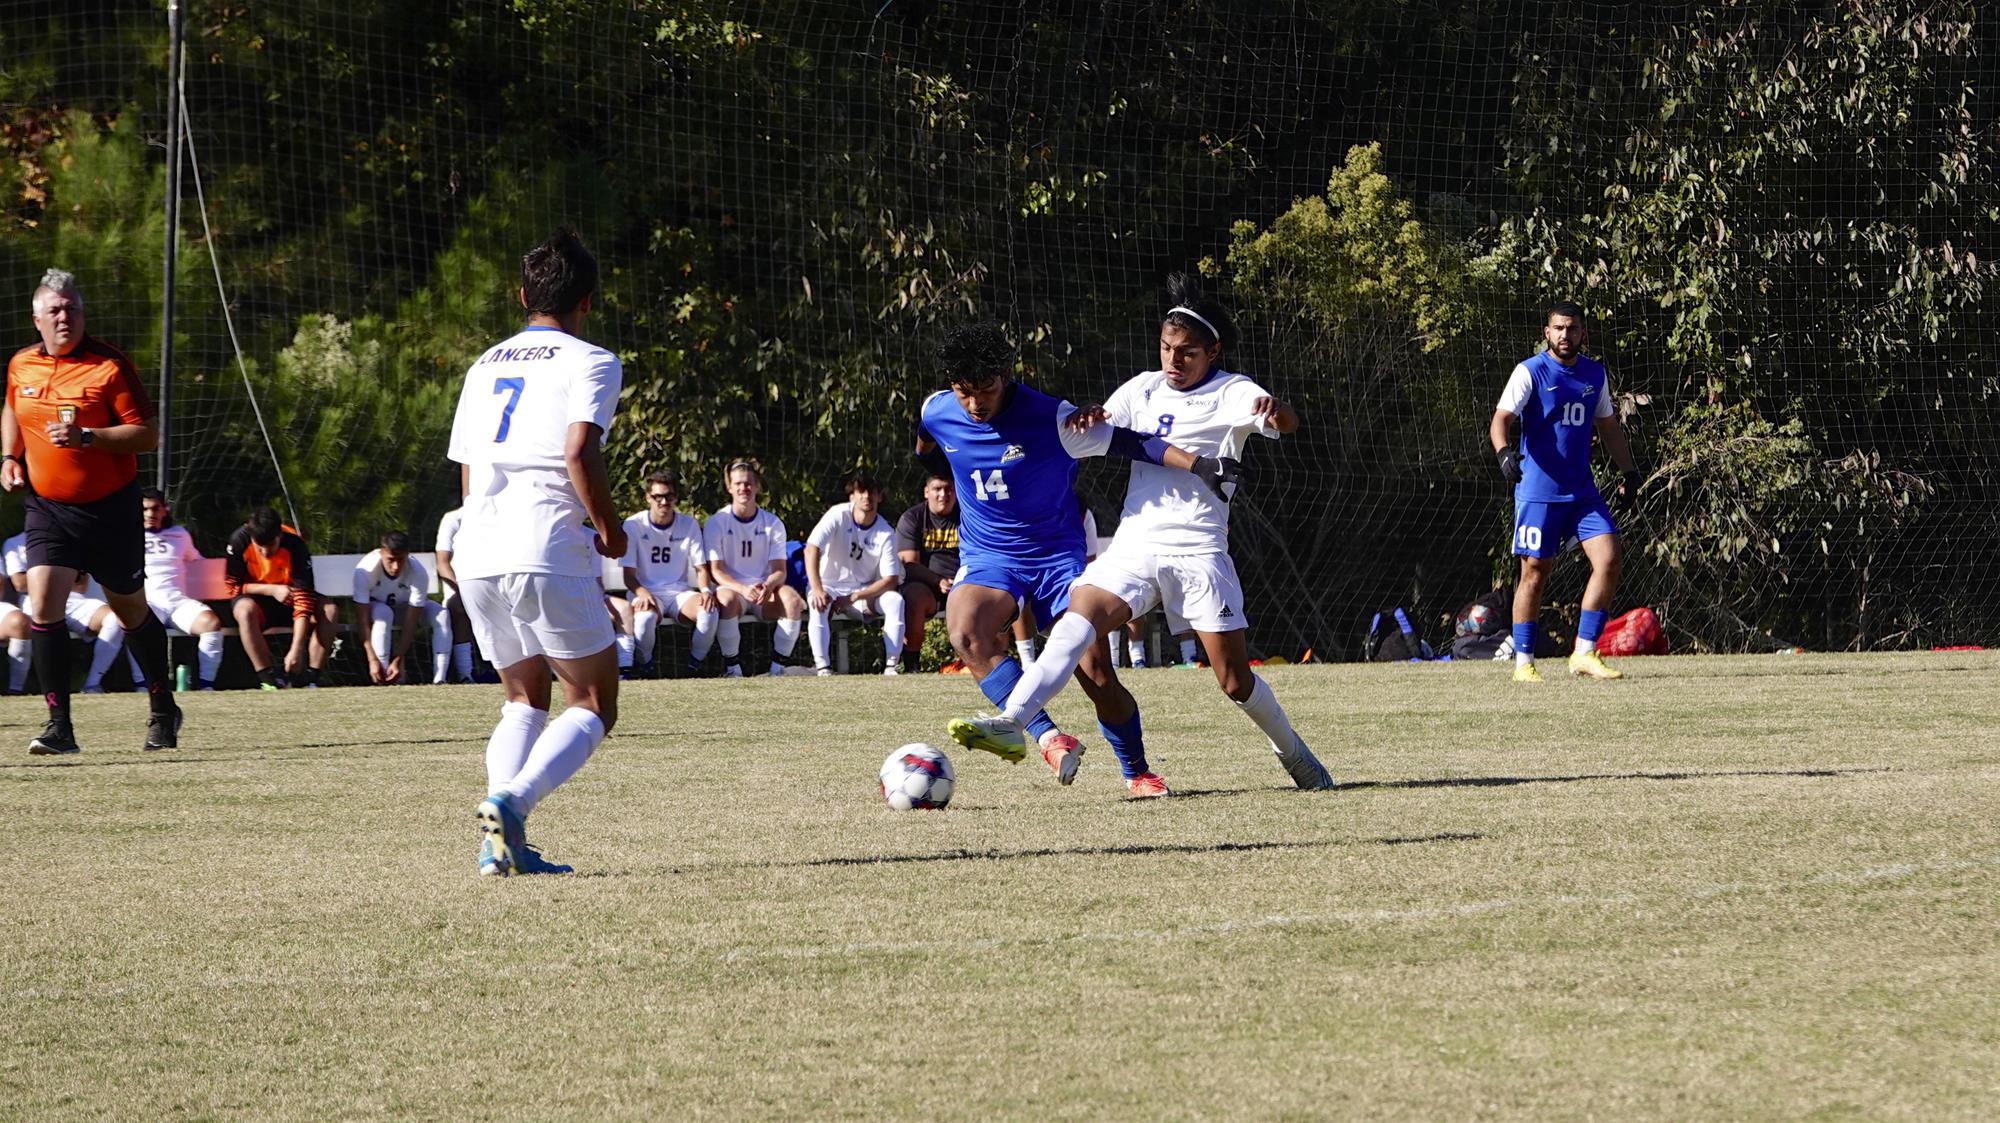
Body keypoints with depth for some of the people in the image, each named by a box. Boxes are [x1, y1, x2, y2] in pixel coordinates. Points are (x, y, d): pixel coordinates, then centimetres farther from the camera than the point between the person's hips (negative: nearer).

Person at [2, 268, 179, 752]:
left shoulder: (110, 365, -12)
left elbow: (148, 435, -15)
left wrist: (87, 437, -26)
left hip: (111, 508, -3)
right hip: (48, 508, 3)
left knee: (130, 611, 11)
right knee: (43, 605, -15)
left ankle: (162, 712, 32)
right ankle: (59, 727, -12)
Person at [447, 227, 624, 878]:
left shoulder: (484, 366, 22)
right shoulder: (591, 363, 1)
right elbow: (579, 452, -14)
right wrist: (609, 529, -2)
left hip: (475, 555, 6)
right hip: (547, 553, -6)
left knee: (525, 698, 20)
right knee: (593, 705, 2)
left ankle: (501, 843, 1)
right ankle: (513, 800, -23)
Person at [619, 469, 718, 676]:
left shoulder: (689, 525, 4)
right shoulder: (633, 525, -4)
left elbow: (700, 568, 7)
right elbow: (629, 575, -4)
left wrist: (705, 589, -16)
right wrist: (643, 593, -26)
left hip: (680, 592, 2)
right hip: (646, 592, -2)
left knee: (709, 612, -31)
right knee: (645, 618, -39)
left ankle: (694, 665, -8)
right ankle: (646, 666, -11)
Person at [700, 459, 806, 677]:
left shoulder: (773, 524, 6)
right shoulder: (716, 523, -1)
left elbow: (779, 571, 1)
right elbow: (715, 571, -8)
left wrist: (768, 586, -24)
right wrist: (743, 589, -27)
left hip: (765, 592, 2)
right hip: (730, 588, -2)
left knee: (792, 599, -29)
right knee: (728, 600, -38)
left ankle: (778, 666, -20)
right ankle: (732, 668, -25)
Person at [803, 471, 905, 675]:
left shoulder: (886, 533, -8)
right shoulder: (838, 515, -13)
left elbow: (891, 579, -13)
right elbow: (811, 549, -23)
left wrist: (854, 598, -24)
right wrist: (817, 590, -37)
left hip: (866, 591, 2)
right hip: (831, 586, -2)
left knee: (895, 600, -26)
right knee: (819, 605, -35)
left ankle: (892, 665, -27)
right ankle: (821, 666, -37)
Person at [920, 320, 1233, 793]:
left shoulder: (1052, 419, -17)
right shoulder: (936, 413, -4)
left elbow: (1131, 442, -11)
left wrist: (1200, 466, -19)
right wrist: (923, 446, 3)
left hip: (1058, 554, -2)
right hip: (987, 556, 2)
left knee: (1097, 674, -9)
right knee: (965, 632, -32)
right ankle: (1048, 738, -35)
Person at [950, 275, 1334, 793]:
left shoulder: (1232, 393, -2)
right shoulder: (1144, 389, 12)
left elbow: (1287, 423, -20)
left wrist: (1273, 410, -45)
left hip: (1198, 551, -3)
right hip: (1134, 545, 3)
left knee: (1235, 678, 0)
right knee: (1079, 616, -23)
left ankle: (1293, 753, 26)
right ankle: (1012, 720, -36)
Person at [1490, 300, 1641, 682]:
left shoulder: (1594, 374, 10)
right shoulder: (1530, 372, -6)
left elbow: (1608, 426, 22)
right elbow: (1501, 419, -15)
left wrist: (1628, 470, 16)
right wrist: (1504, 451, -35)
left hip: (1582, 490, 5)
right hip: (1537, 490, -5)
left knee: (1609, 559, -8)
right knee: (1535, 570, -3)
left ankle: (1585, 654, -2)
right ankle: (1523, 662, 6)